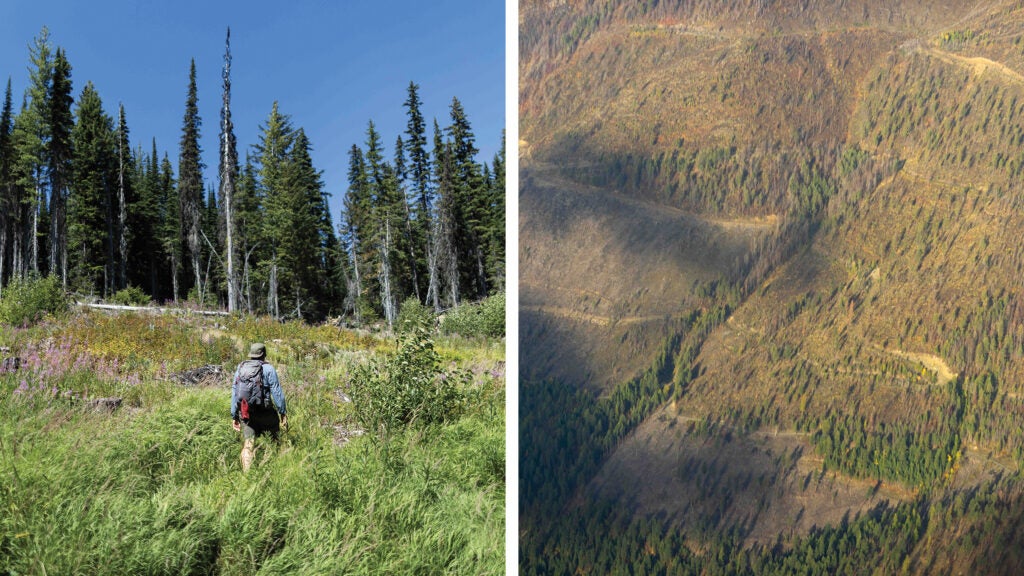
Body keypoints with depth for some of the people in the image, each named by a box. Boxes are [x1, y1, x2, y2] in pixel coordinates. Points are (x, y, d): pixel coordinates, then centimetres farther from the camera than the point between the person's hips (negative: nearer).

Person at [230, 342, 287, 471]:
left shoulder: (240, 368, 8)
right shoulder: (268, 369, -5)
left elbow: (234, 392, 11)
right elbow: (277, 393, -9)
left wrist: (234, 416, 17)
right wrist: (283, 413, -4)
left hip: (245, 413, 4)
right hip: (264, 412, -3)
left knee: (247, 446, 3)